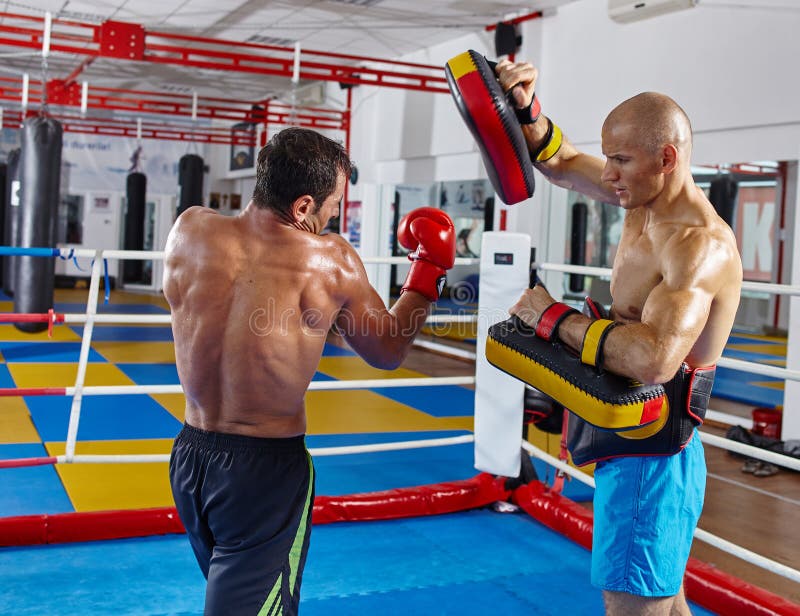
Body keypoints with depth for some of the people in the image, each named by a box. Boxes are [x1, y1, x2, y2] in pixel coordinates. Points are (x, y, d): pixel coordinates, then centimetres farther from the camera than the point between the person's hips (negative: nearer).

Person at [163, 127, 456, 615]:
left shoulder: (189, 230, -7)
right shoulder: (331, 262, -15)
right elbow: (388, 352, 0)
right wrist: (430, 269, 9)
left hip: (191, 456, 5)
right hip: (268, 467, -5)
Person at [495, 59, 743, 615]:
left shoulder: (699, 244, -24)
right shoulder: (647, 200, 4)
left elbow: (653, 359, -39)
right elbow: (560, 162, 17)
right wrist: (525, 113, -3)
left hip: (649, 458, -10)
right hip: (631, 445, 10)